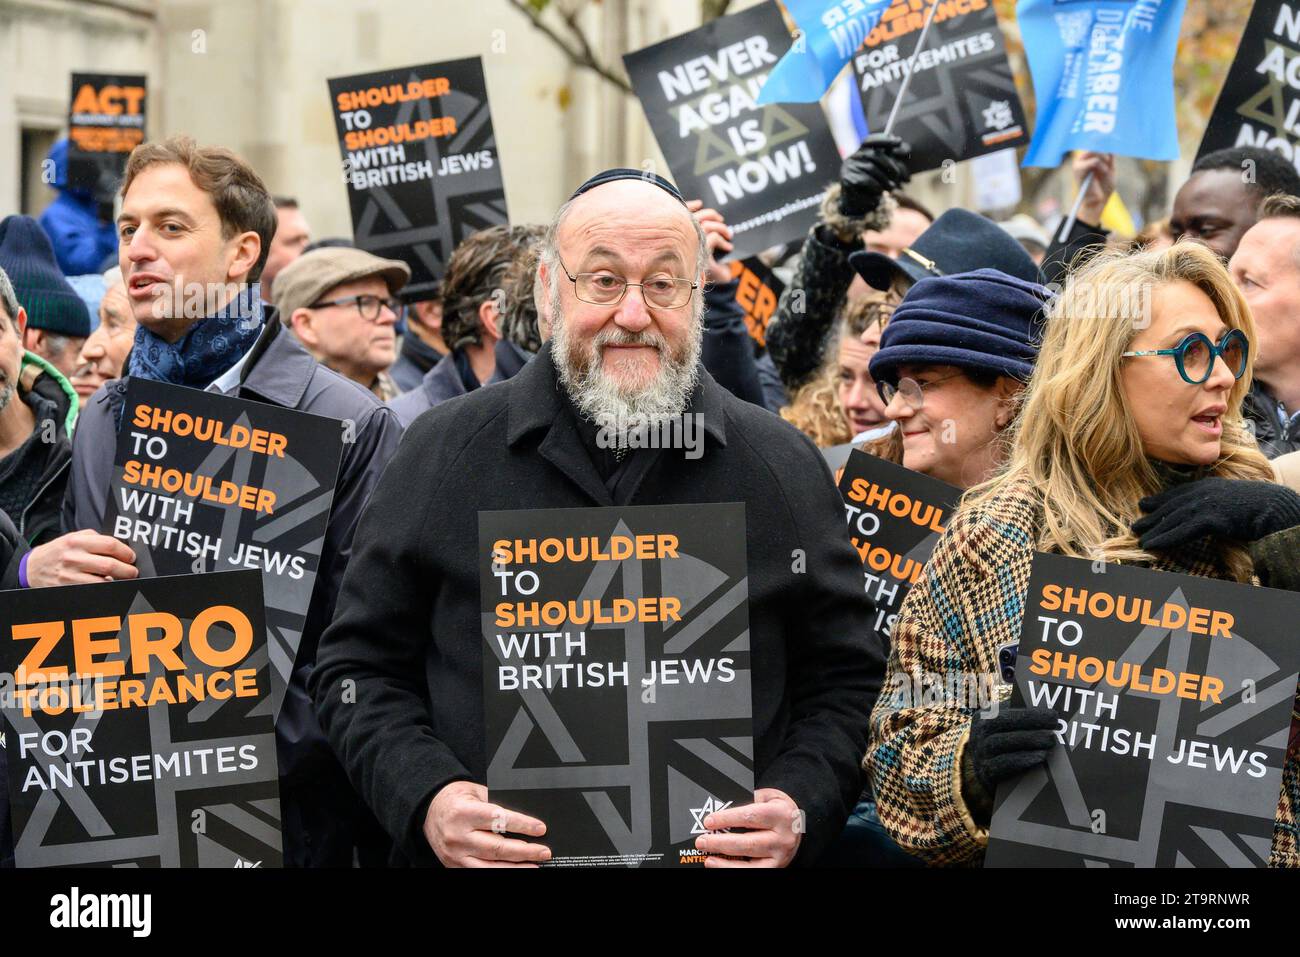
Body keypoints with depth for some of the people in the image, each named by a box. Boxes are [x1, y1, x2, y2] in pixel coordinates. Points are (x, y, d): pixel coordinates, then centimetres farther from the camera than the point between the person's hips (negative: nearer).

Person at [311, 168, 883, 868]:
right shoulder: (443, 454, 0)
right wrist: (427, 802, -13)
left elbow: (844, 684, 4)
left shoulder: (783, 466, 1)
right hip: (497, 854, 0)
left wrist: (801, 809, -14)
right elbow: (362, 666, 3)